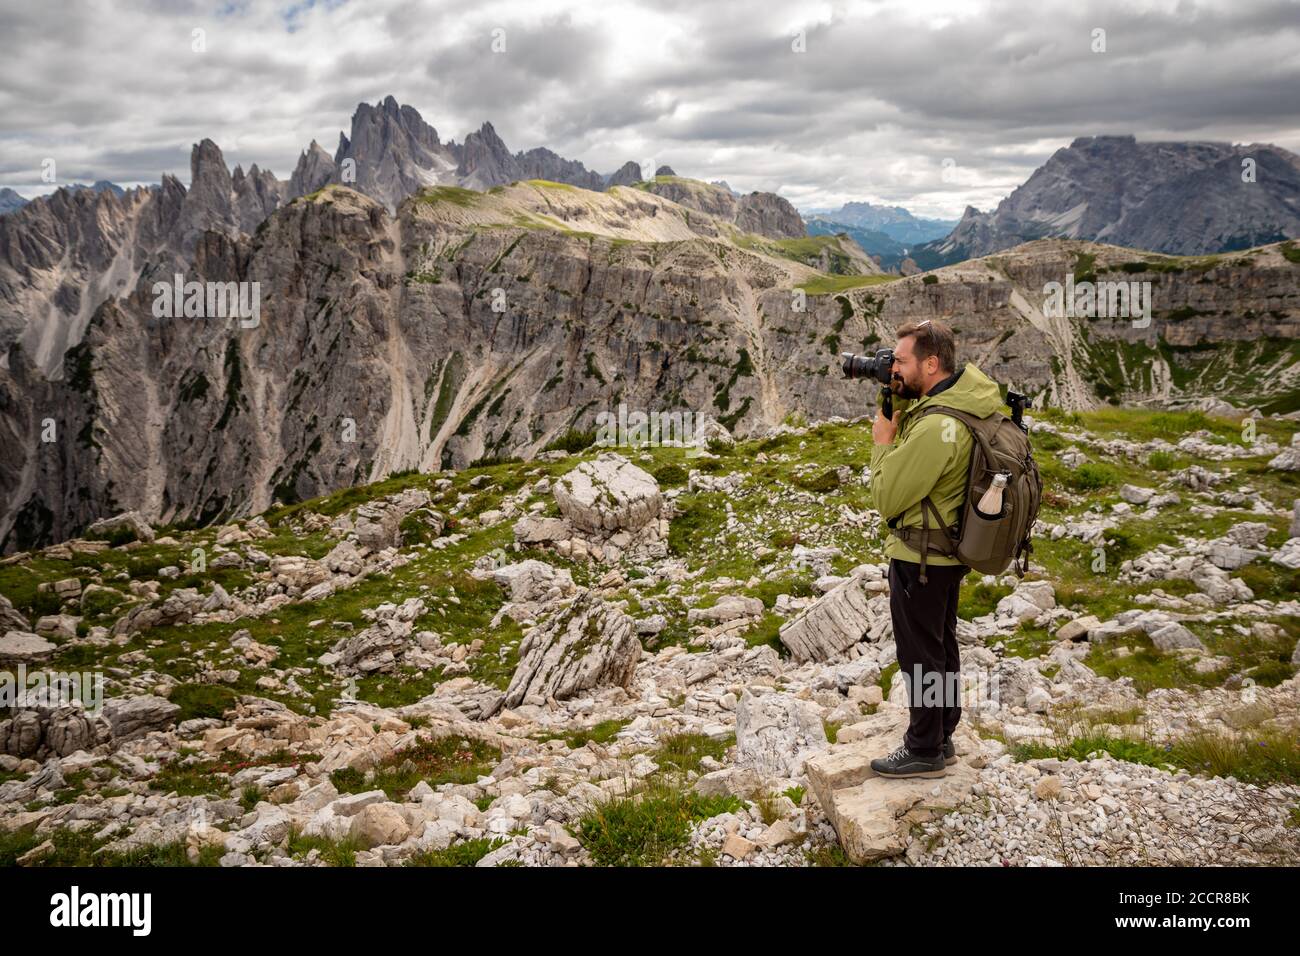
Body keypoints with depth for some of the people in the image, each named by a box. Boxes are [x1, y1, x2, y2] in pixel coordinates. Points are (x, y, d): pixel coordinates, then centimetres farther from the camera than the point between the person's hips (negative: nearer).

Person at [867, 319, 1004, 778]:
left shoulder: (935, 428, -32)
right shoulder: (969, 389, -2)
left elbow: (887, 499, -24)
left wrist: (883, 440, -13)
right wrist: (898, 399, -4)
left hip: (920, 559, -10)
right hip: (950, 550, 10)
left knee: (920, 656, 7)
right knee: (942, 645, 22)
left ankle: (924, 752, 23)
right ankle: (942, 737, 37)